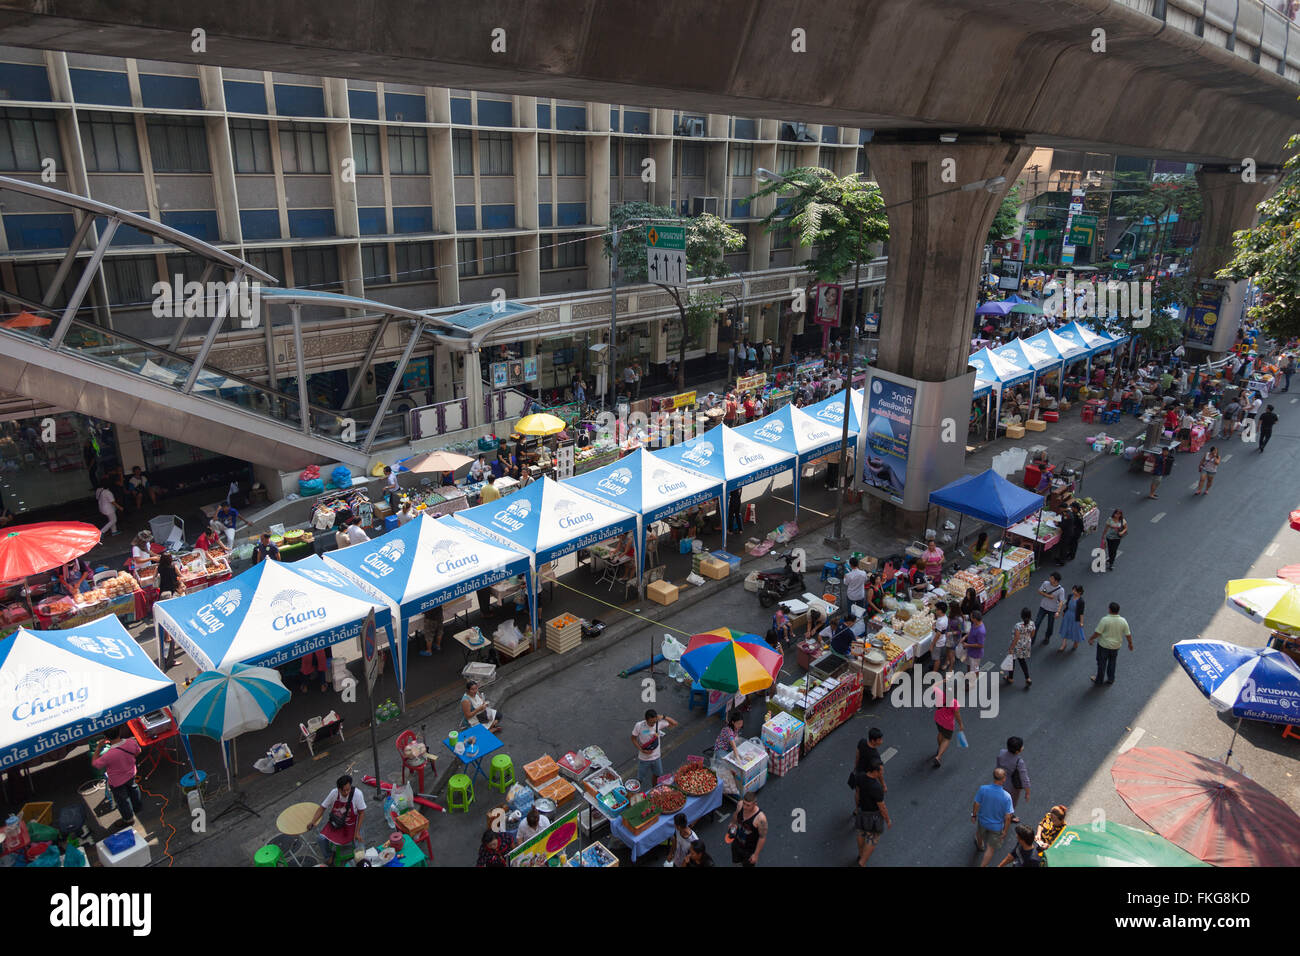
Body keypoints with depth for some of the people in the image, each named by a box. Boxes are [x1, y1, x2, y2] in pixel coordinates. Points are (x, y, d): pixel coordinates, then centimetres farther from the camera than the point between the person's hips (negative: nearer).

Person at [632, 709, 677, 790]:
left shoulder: (659, 723, -18)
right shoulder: (639, 725, -23)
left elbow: (675, 723, -15)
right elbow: (633, 738, -9)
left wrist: (664, 717, -29)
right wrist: (641, 750, -19)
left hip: (656, 756, 3)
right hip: (643, 758, -3)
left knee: (657, 775, 24)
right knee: (640, 778, 12)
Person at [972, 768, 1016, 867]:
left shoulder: (983, 789, -27)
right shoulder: (1006, 797, -30)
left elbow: (976, 804, -13)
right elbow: (1007, 817, -22)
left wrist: (973, 815, 7)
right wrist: (1005, 830, -6)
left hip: (982, 821, 3)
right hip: (997, 826, -3)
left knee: (980, 833, 36)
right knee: (990, 848, 18)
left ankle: (979, 846, 65)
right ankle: (983, 865, 25)